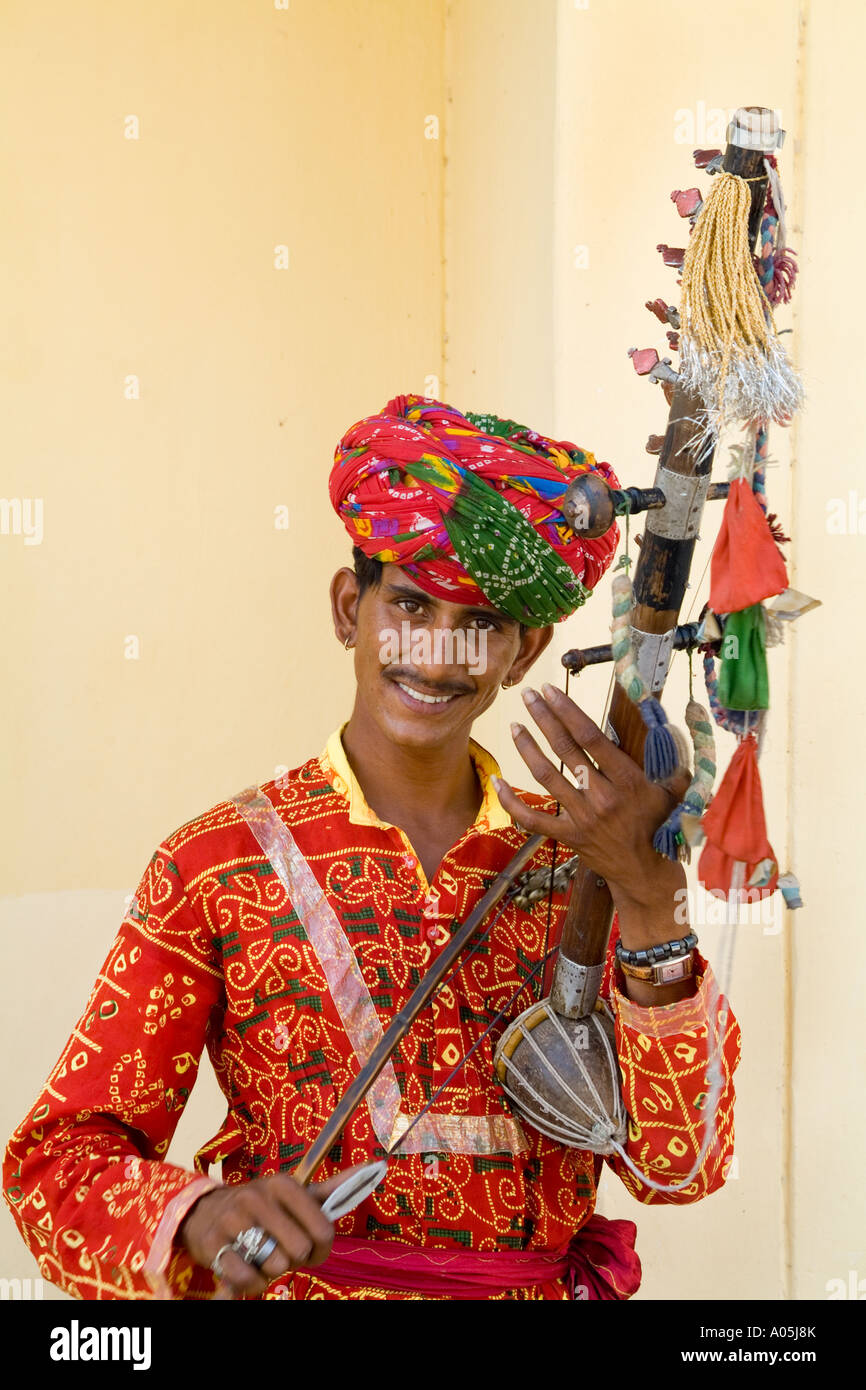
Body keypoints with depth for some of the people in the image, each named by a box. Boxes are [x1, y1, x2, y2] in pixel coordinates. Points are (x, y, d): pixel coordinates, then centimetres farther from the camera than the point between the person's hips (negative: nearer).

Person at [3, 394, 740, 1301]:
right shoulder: (218, 867, -2)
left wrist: (648, 899, -15)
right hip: (302, 1285, 0)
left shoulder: (575, 856, 5)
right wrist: (202, 1217, -20)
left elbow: (678, 1165, -4)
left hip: (543, 1288, 1)